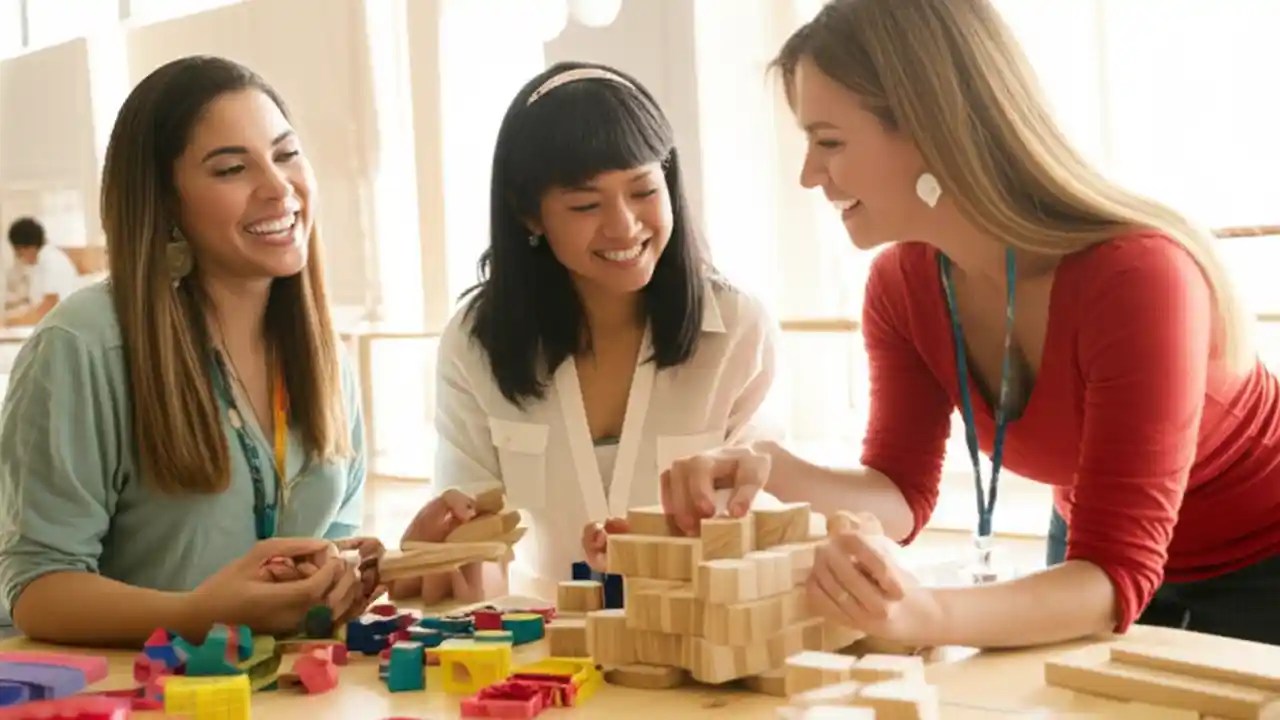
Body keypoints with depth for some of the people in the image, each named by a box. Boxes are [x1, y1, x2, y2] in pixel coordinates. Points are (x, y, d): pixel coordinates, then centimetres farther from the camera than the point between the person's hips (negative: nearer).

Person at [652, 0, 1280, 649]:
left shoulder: (1136, 274, -35)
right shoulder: (901, 282, -15)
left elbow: (1116, 575, -35)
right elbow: (902, 495, -10)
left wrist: (929, 616, -53)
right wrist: (772, 470, -31)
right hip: (1103, 555, 5)